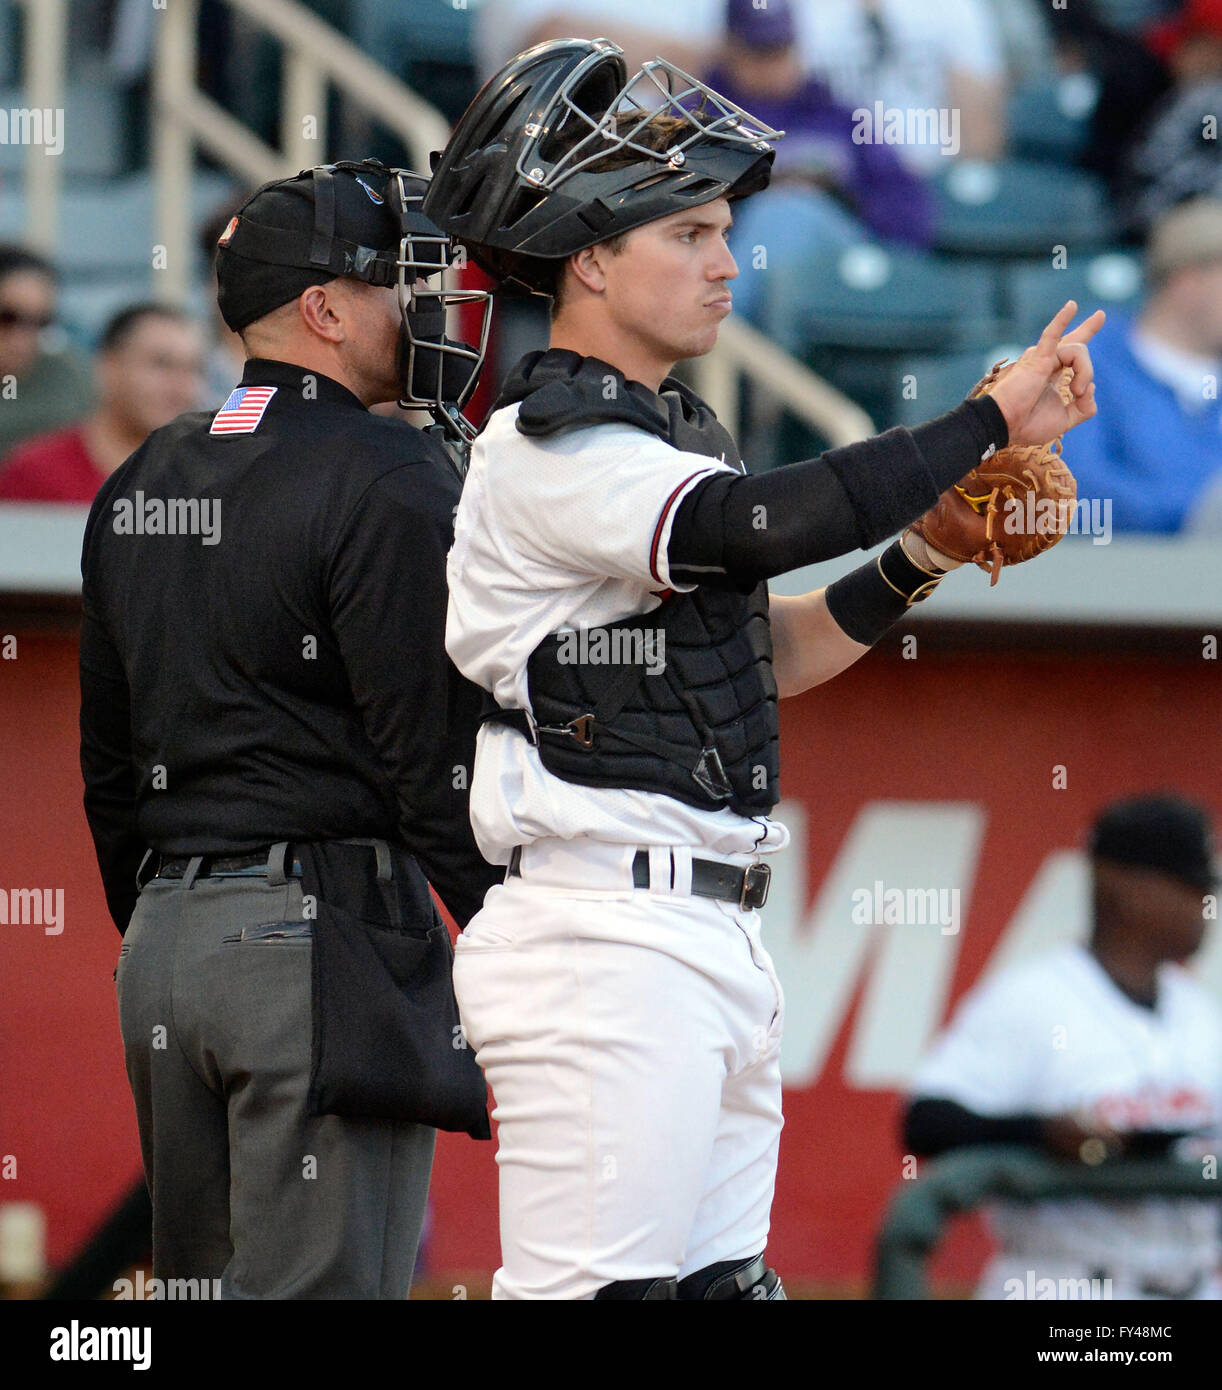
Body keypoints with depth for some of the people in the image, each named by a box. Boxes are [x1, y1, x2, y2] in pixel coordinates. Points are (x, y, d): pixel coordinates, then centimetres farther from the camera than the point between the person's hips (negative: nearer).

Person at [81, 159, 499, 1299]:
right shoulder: (388, 484, -9)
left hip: (165, 927, 8)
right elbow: (439, 755, -14)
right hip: (326, 929, -8)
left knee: (198, 1280, 12)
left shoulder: (138, 487, 16)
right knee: (320, 1288, -8)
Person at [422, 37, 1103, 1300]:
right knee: (598, 1291, -12)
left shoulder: (665, 431, 19)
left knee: (718, 1283, 8)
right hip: (606, 946, -10)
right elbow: (768, 523, -26)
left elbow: (765, 658, 24)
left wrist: (924, 556, 10)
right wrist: (992, 419, -20)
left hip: (711, 943, 10)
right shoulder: (547, 450, -12)